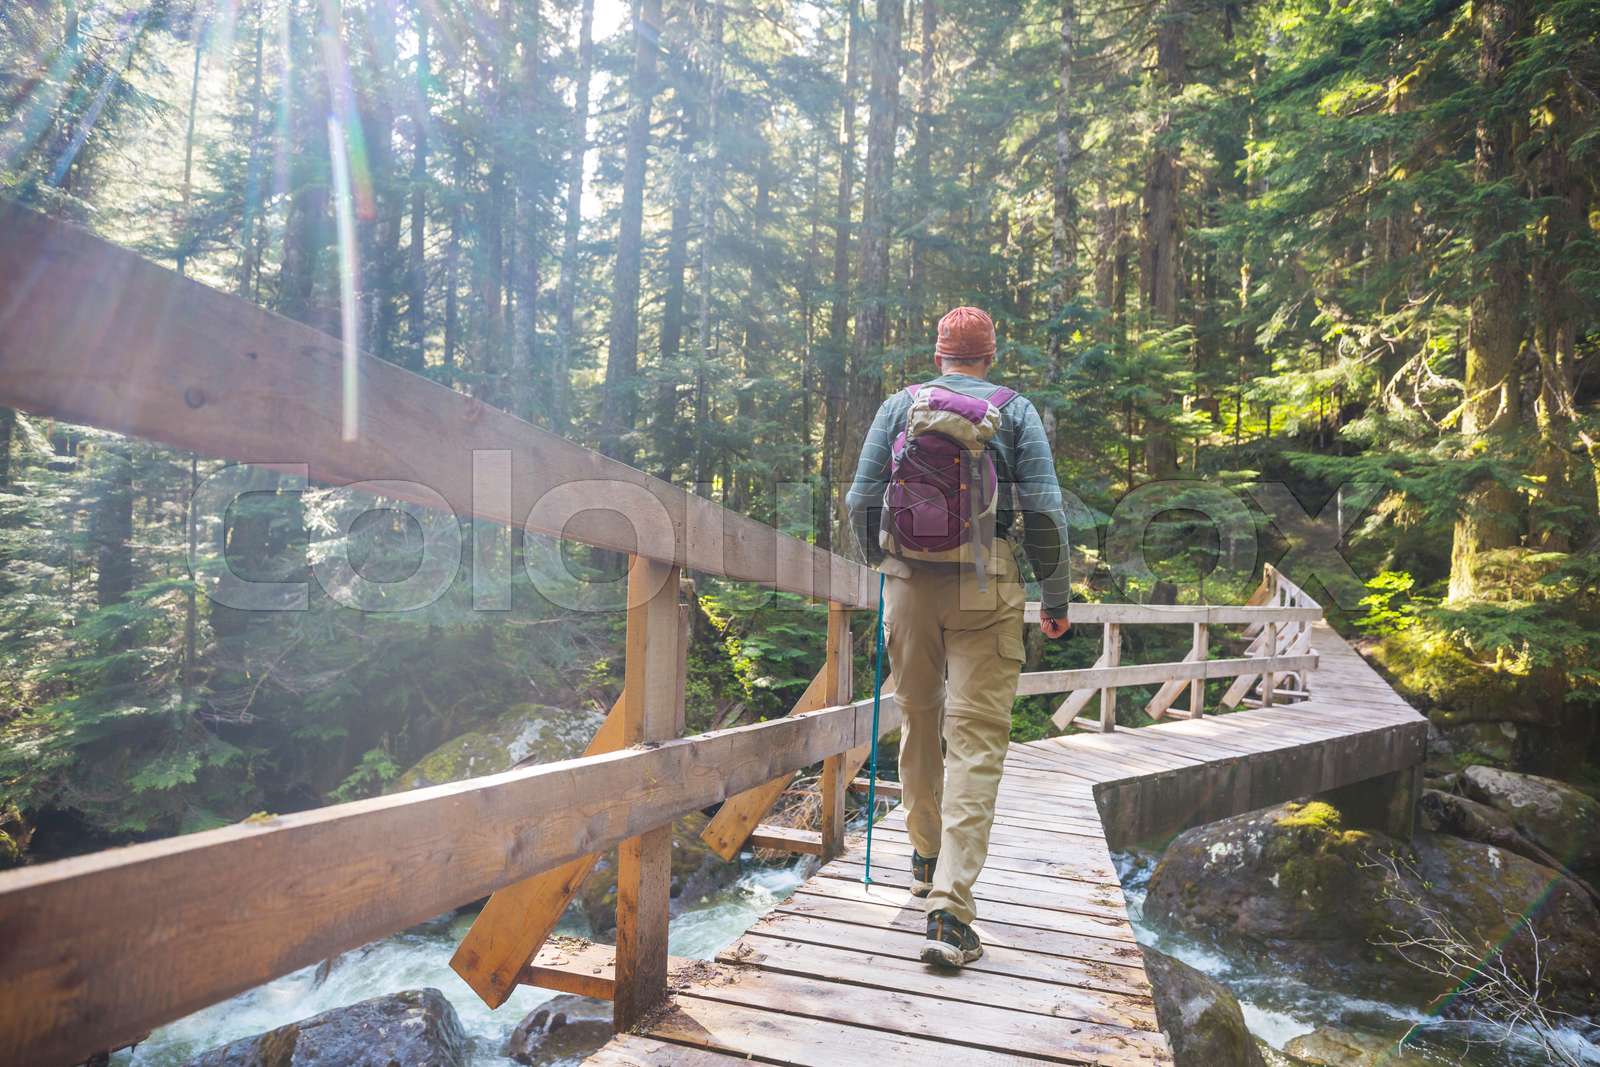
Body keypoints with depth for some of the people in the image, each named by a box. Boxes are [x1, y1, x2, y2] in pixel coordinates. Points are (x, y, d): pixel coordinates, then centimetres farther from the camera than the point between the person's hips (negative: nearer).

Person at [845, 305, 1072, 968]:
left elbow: (861, 500, 6)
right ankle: (950, 909, -7)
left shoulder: (900, 405, 9)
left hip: (909, 584, 2)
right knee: (976, 741, -1)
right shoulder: (1017, 412, 6)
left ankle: (926, 857, 35)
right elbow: (1045, 510, -1)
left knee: (919, 724, 18)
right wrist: (1056, 596, 7)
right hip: (986, 590, -2)